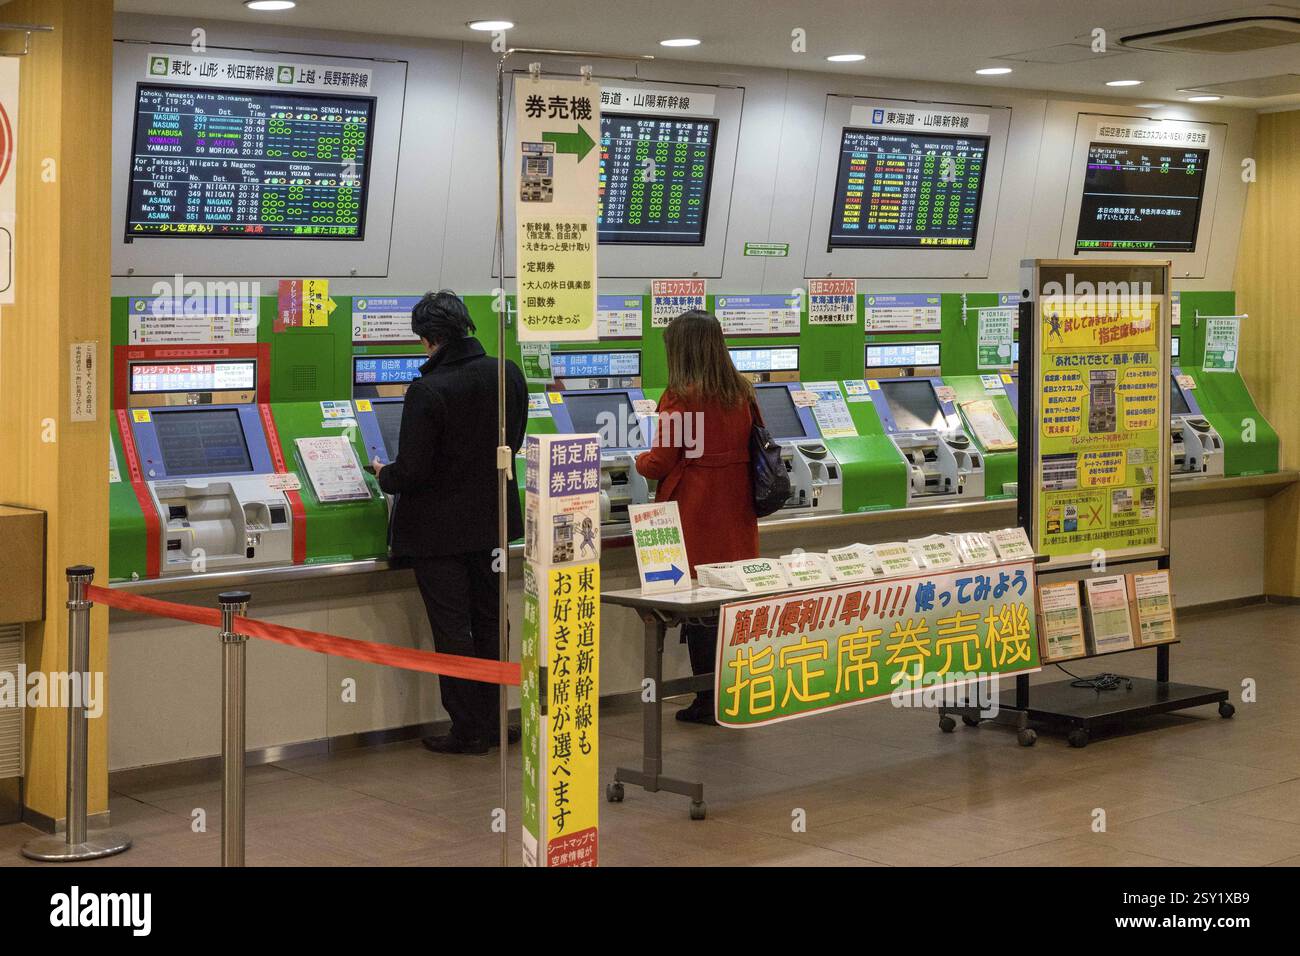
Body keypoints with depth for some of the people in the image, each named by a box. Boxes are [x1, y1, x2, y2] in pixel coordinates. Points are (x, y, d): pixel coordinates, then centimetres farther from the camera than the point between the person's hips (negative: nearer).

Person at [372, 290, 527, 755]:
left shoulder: (427, 391, -23)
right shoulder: (508, 375, -4)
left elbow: (412, 472, -20)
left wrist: (384, 474, 2)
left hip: (438, 528, -6)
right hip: (490, 520, 6)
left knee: (451, 630, 5)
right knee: (489, 621, 16)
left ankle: (468, 729, 11)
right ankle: (492, 722, 24)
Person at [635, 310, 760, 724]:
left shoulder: (681, 396, -13)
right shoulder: (742, 392, 6)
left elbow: (662, 461, -11)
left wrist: (641, 462, 10)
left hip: (695, 513, -6)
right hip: (736, 516, 6)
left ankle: (709, 701, 5)